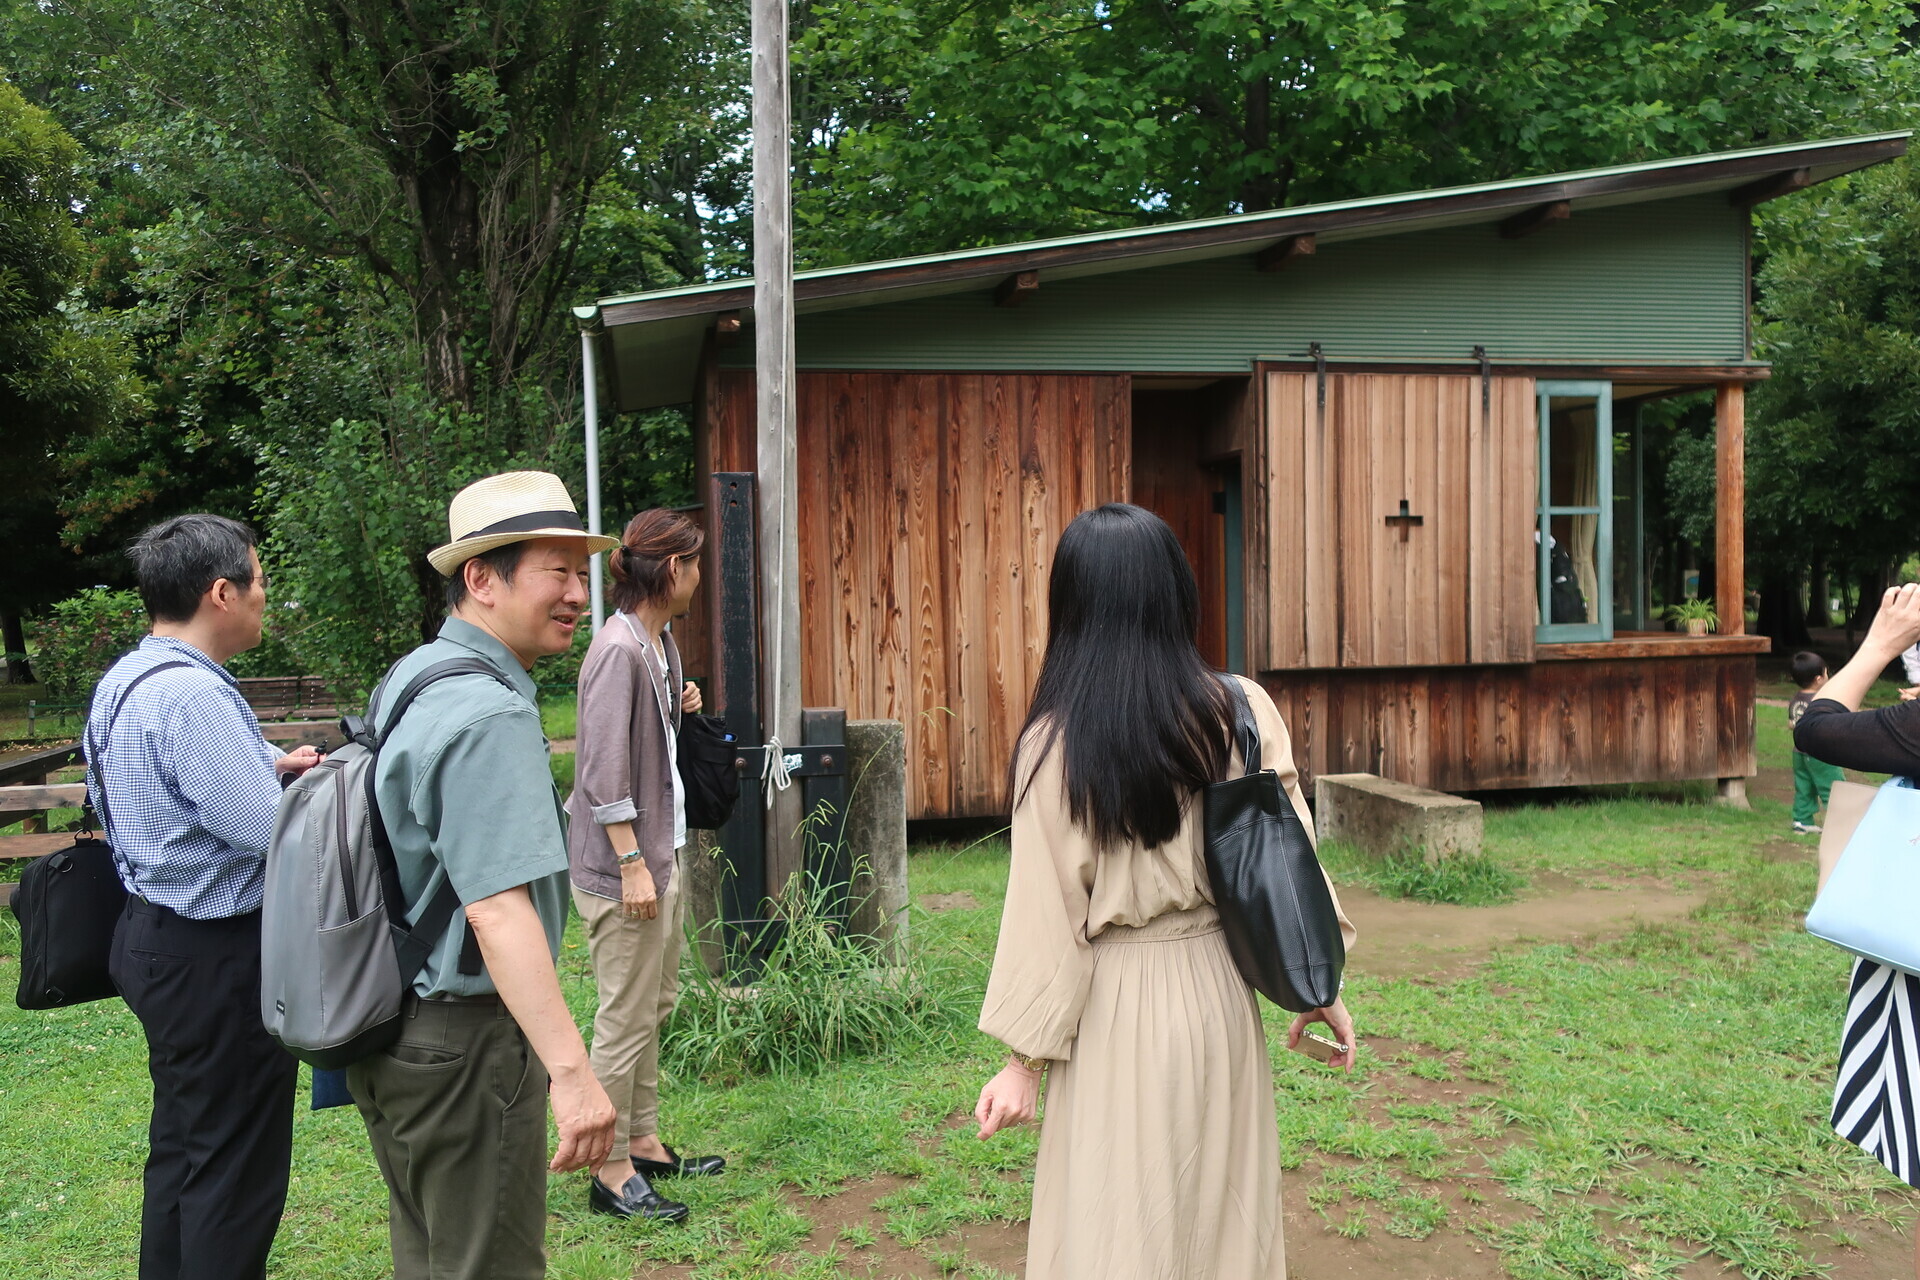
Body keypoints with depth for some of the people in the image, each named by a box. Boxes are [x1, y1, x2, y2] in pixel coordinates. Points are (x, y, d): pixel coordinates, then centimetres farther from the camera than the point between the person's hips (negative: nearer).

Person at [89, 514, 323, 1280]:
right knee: (236, 1166, 2)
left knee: (182, 1145, 22)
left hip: (156, 936, 11)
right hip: (215, 956, -10)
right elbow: (272, 831, -27)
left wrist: (266, 769, 6)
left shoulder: (124, 681, 8)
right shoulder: (192, 693, -24)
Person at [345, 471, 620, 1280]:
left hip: (389, 1027, 10)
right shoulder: (488, 714, -22)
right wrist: (570, 1071, -34)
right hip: (465, 1042, -10)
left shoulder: (412, 676, 8)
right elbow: (498, 909, -31)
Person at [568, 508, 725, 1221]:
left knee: (654, 1005, 18)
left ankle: (644, 1144, 31)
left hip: (662, 850, 10)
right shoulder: (618, 649, -19)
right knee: (627, 1017, -1)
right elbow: (604, 771, -21)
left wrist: (678, 708, 8)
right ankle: (612, 1174, 11)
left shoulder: (660, 642, 10)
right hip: (623, 863, -10)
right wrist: (632, 863, -20)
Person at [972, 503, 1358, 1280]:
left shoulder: (1057, 742, -13)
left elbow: (1049, 913, -11)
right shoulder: (1243, 710, -5)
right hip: (1218, 989, 4)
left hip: (1117, 1006, -3)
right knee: (1222, 1210, 20)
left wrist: (1024, 1059, -2)